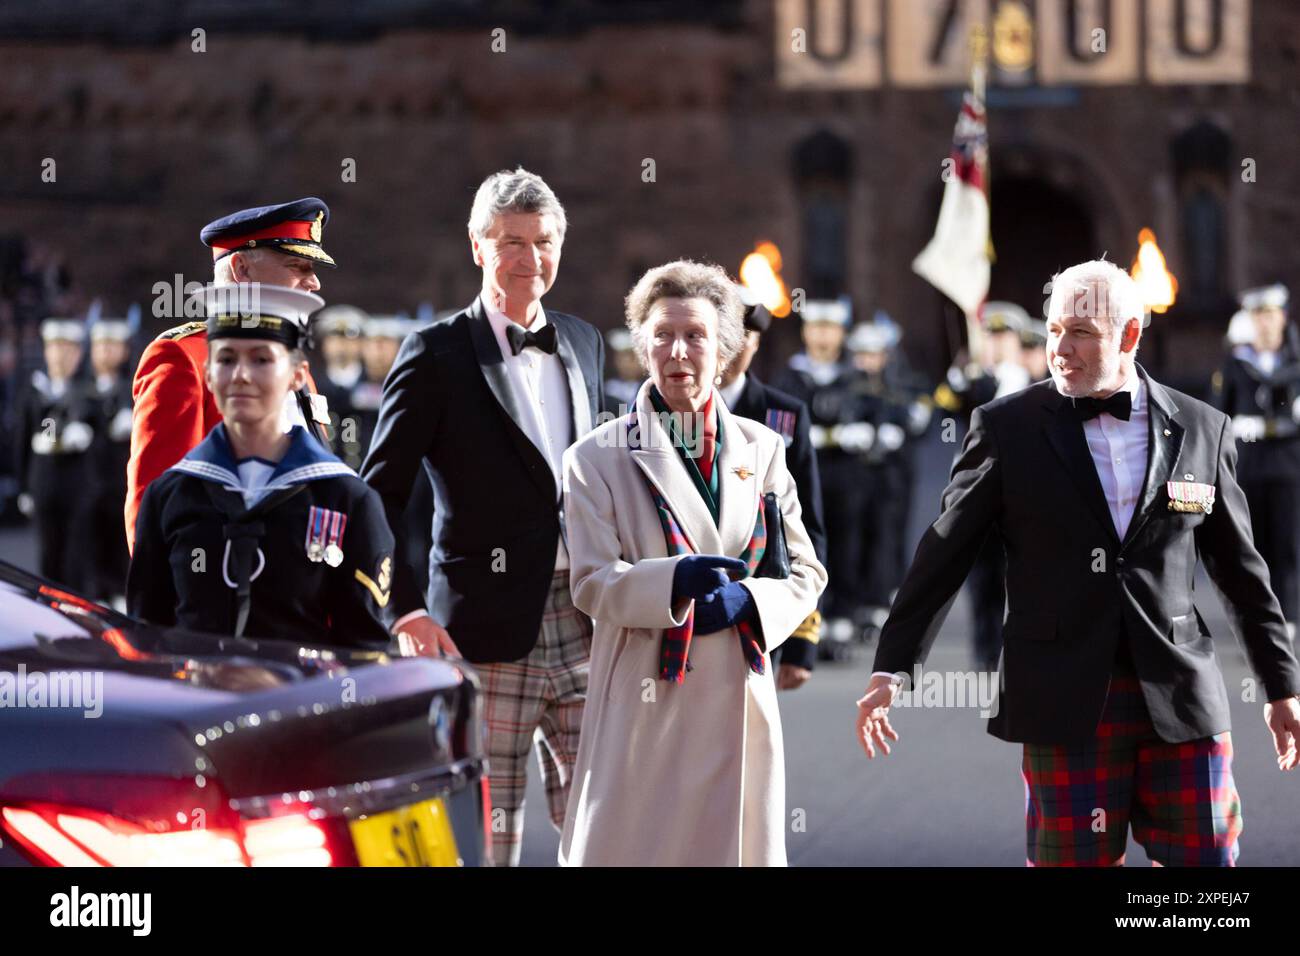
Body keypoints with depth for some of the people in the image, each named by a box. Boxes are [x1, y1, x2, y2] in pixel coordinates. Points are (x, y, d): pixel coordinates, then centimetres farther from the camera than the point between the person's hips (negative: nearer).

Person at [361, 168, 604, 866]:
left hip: (583, 627, 5)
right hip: (487, 629, -5)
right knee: (485, 837, -1)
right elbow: (379, 494, -4)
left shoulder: (584, 344, 15)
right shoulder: (437, 355, -2)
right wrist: (404, 608, -15)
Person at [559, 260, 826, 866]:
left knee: (737, 842, 5)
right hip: (644, 703, -3)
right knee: (629, 846, -4)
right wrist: (675, 580, -23)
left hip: (740, 699, 3)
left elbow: (805, 572, 12)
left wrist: (746, 602, -9)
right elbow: (591, 584, -5)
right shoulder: (600, 458, 1)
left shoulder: (761, 450, 11)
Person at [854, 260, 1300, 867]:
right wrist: (890, 669, 1)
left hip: (1182, 700, 2)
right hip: (1066, 704, -1)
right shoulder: (1007, 428, 2)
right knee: (1076, 859, 0)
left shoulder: (1202, 431, 7)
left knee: (1204, 859, 0)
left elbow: (1241, 571, 14)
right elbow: (943, 555, 4)